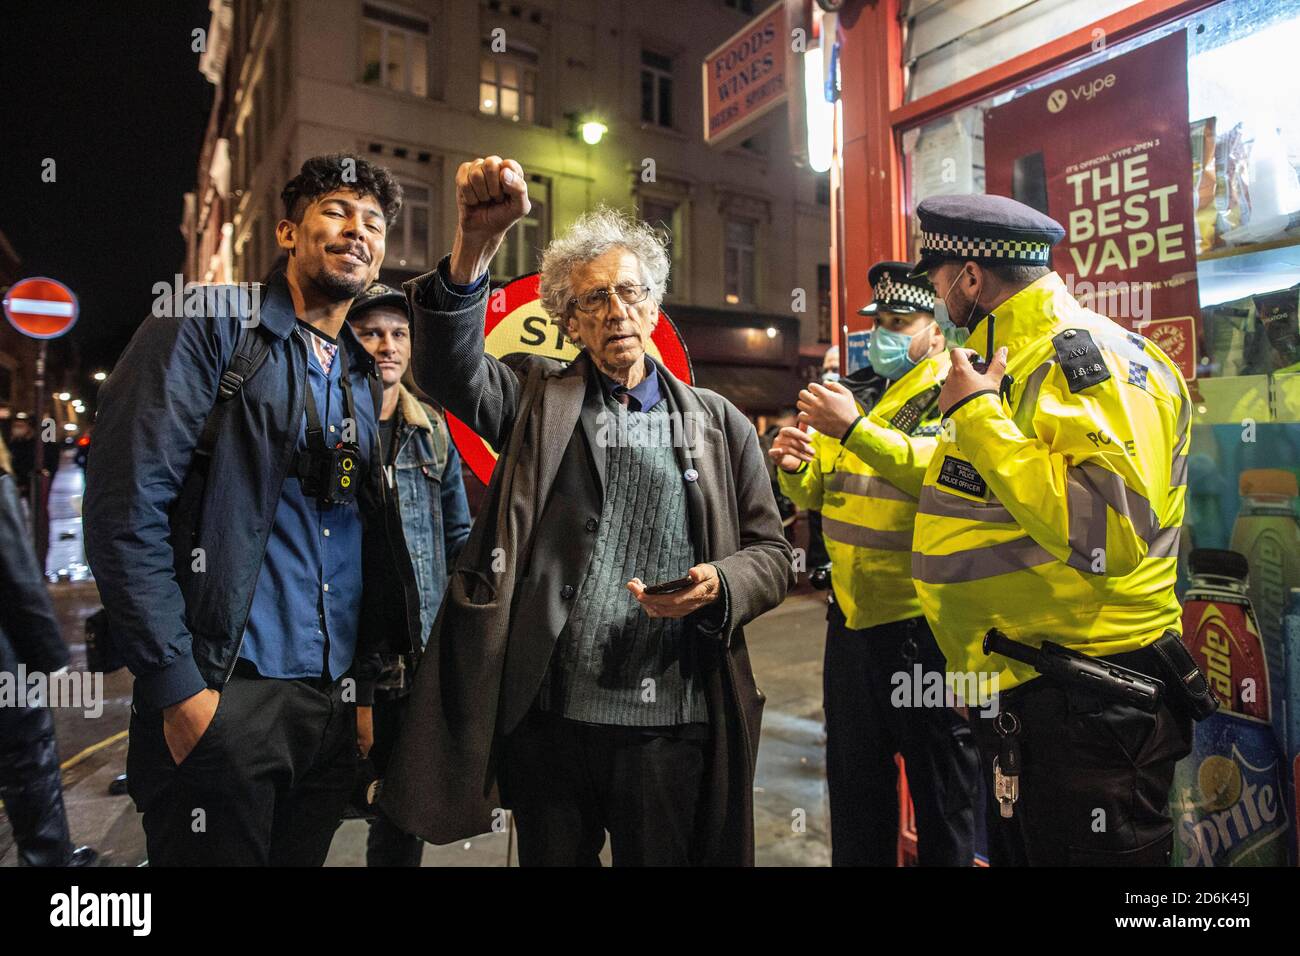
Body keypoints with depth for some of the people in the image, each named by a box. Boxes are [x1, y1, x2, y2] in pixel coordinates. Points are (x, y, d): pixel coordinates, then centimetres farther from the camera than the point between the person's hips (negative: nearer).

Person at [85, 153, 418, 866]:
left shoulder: (364, 377, 13)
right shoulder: (206, 329, -5)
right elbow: (125, 508, -13)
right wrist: (178, 688, -16)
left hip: (334, 701, 6)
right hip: (221, 699, -6)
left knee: (302, 856, 17)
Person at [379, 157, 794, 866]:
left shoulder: (720, 424, 6)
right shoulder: (538, 401, 5)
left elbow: (770, 555, 6)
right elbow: (448, 366, -14)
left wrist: (719, 585, -16)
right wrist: (476, 242, -28)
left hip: (669, 726, 0)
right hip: (546, 720, 1)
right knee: (553, 859, 18)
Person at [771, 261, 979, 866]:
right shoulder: (856, 392, 13)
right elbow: (815, 494, 13)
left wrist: (856, 429, -32)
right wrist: (795, 466, -8)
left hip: (922, 618, -6)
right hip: (853, 613, 7)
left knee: (941, 785, 11)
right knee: (854, 776, 20)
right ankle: (857, 860, 37)